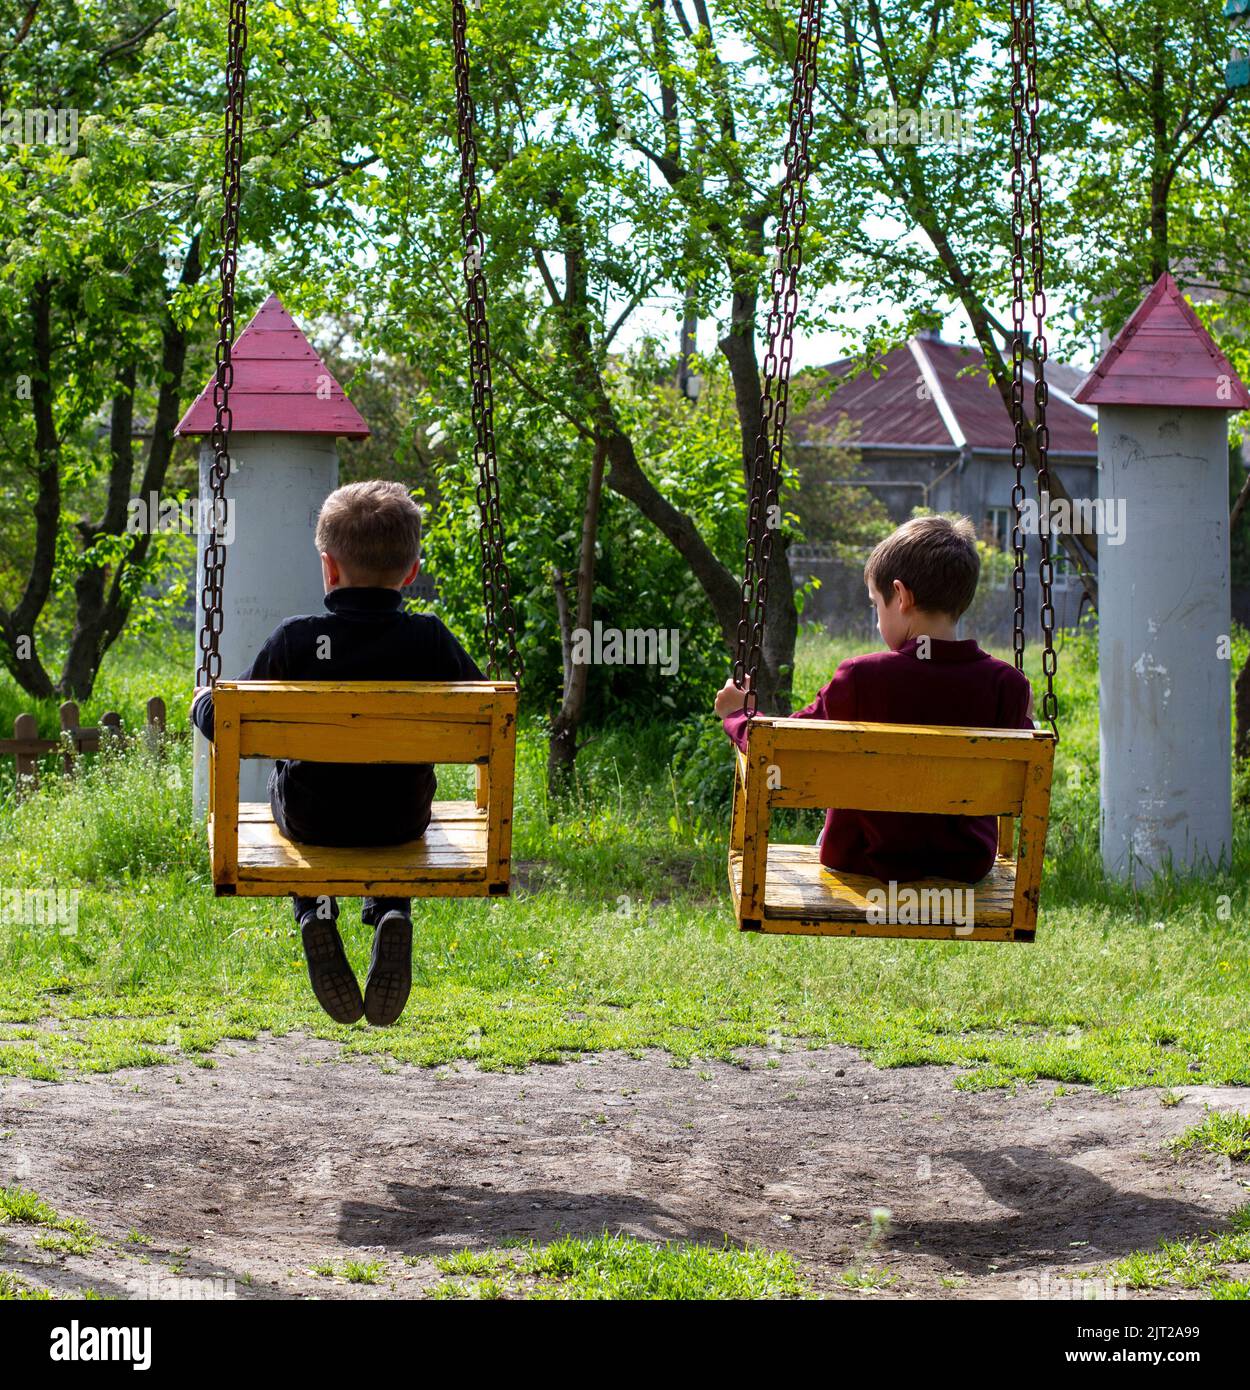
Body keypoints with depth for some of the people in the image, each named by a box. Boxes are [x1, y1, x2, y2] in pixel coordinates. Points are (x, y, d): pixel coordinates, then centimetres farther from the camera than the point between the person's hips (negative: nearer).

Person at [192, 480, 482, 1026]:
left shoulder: (295, 639, -16)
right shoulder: (428, 638, -13)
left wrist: (203, 702, 13)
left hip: (313, 815, -1)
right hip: (404, 818, 1)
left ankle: (314, 916, 9)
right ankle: (390, 916, 8)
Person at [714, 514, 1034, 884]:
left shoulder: (862, 677, -20)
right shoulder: (1006, 684, -14)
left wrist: (738, 712, 12)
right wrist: (1025, 721, 19)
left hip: (868, 858, -2)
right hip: (967, 864, 2)